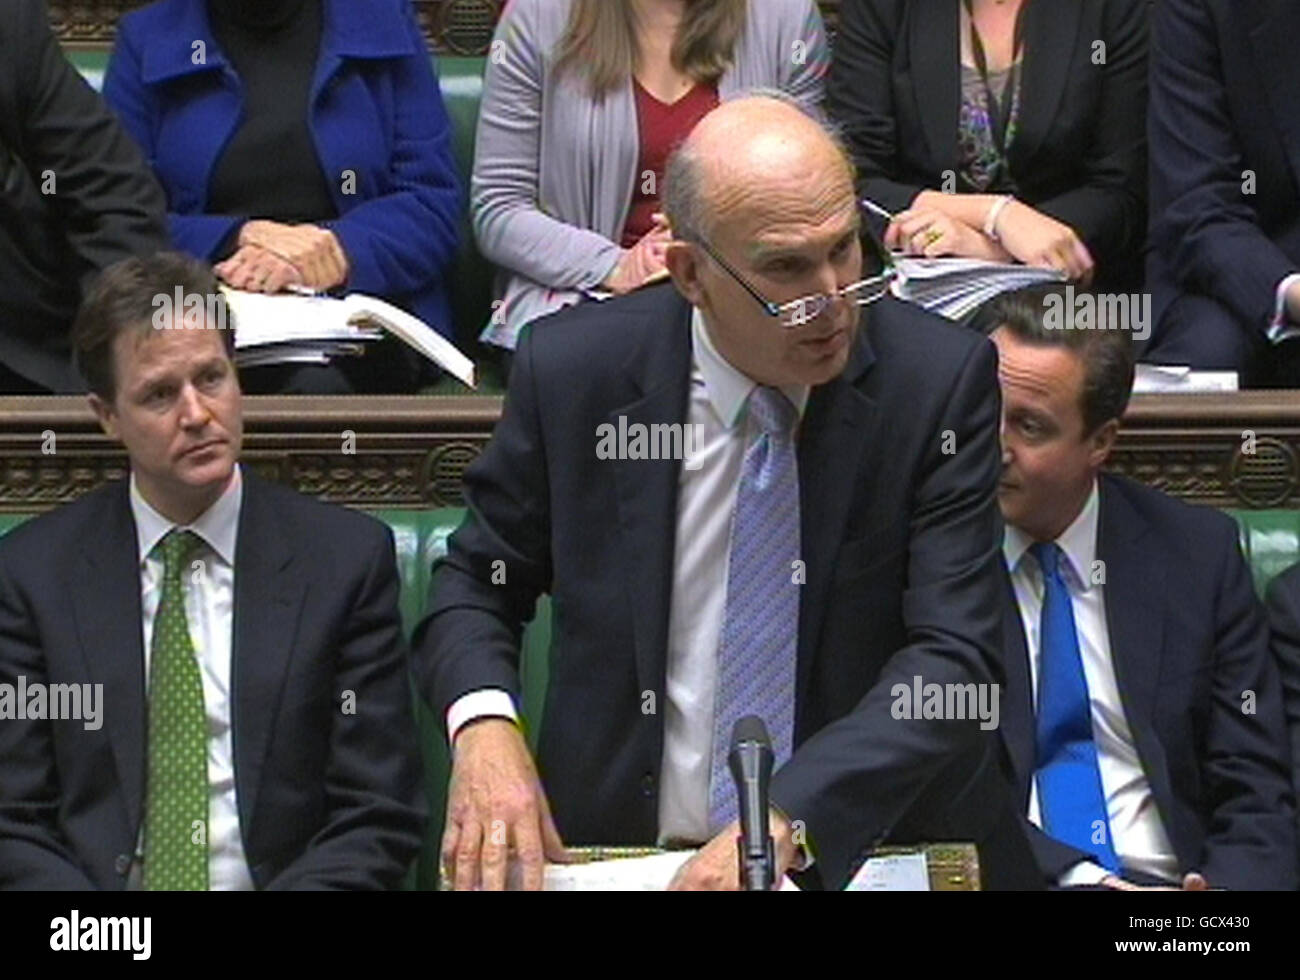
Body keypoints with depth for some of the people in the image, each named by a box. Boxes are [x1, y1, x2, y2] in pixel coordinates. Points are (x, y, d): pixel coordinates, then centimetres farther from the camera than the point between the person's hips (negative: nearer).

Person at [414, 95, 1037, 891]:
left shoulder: (943, 379, -7)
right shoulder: (573, 372, -3)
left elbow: (954, 657, -12)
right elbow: (474, 582, 11)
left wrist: (788, 821, -26)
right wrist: (484, 727, -10)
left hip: (871, 850, -1)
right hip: (622, 850, 1)